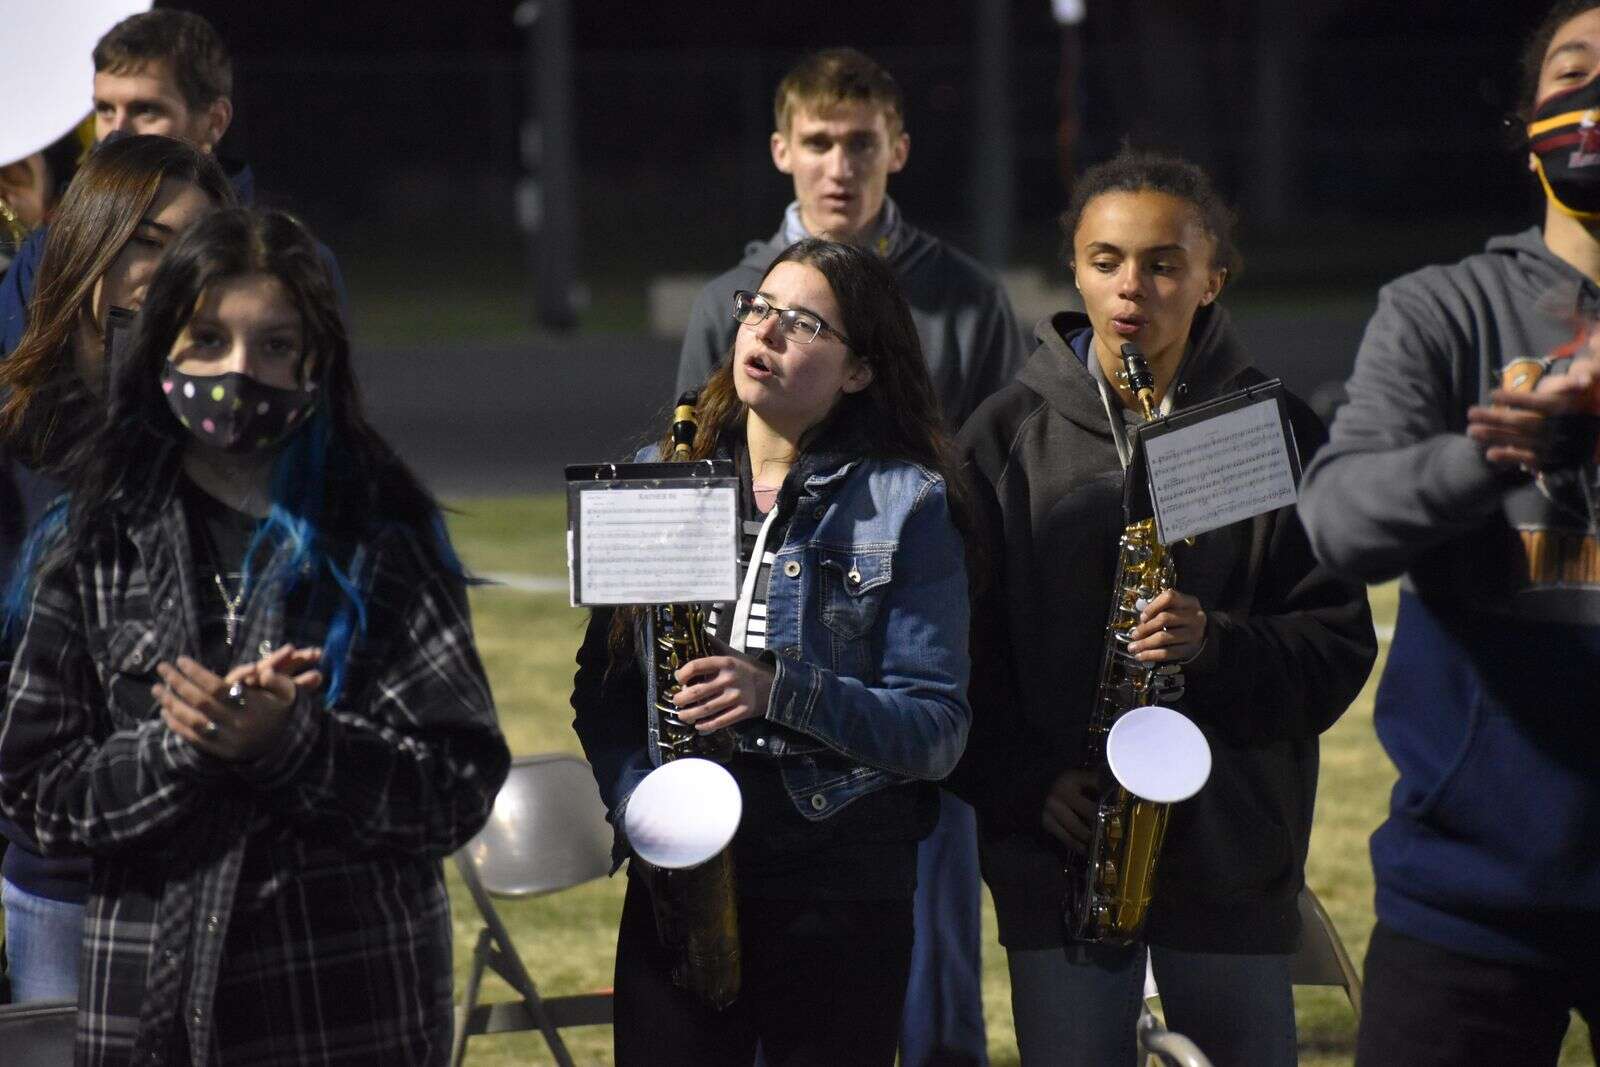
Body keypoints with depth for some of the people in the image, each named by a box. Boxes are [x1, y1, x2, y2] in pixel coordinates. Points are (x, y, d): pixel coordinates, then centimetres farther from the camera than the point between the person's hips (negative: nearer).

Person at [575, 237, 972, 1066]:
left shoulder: (905, 503, -1)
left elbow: (936, 729, -6)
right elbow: (601, 680, 12)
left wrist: (778, 690, -20)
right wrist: (634, 800, -7)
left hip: (841, 881, -2)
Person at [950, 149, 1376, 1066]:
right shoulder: (1007, 435, 5)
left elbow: (1339, 641, 1)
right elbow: (964, 639, 2)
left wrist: (1217, 646, -17)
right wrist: (1026, 782, -11)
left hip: (1234, 850, 0)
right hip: (1055, 846, 0)